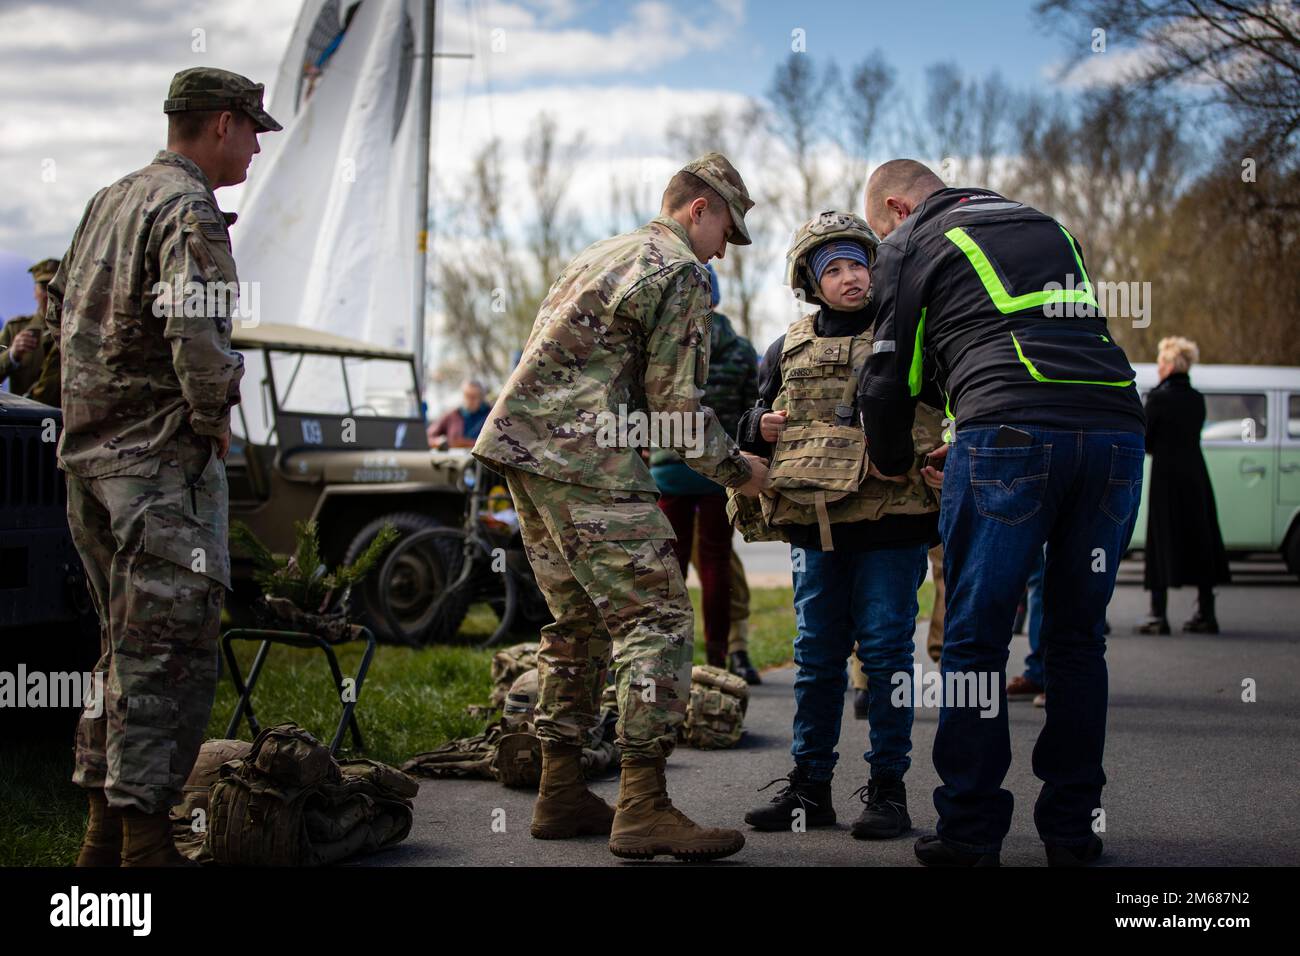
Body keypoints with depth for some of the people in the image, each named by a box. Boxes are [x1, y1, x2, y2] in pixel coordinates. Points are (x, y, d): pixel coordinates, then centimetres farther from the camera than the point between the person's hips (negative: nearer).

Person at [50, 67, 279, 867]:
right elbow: (197, 334, -25)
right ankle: (145, 843, -4)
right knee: (169, 651, -5)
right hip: (163, 460, -9)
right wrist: (214, 416, -11)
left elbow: (61, 311, 23)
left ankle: (105, 834, 23)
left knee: (127, 646, 17)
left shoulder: (109, 201, 15)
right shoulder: (191, 211, -13)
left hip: (90, 452, 9)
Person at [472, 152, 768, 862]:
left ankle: (561, 792, 16)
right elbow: (676, 403, -9)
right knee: (657, 617, -9)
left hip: (519, 440, 10)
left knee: (579, 621, 15)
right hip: (584, 456, -10)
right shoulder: (680, 272, -4)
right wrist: (735, 470, 5)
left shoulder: (601, 254, 26)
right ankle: (643, 808, -14)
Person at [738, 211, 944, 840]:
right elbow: (756, 422, 25)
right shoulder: (789, 348, 15)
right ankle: (809, 783, 17)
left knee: (885, 648, -1)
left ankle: (888, 786, 7)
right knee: (816, 652, 9)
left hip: (891, 520, -4)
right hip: (815, 523, 4)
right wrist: (762, 427, 3)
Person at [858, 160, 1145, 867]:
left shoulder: (911, 243, 14)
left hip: (1013, 435, -5)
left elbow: (889, 378, 11)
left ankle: (971, 834, 4)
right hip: (1116, 427, 6)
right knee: (1078, 638, 12)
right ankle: (1071, 831, 15)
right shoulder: (1045, 225, 32)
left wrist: (892, 466, 29)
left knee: (976, 638, 3)